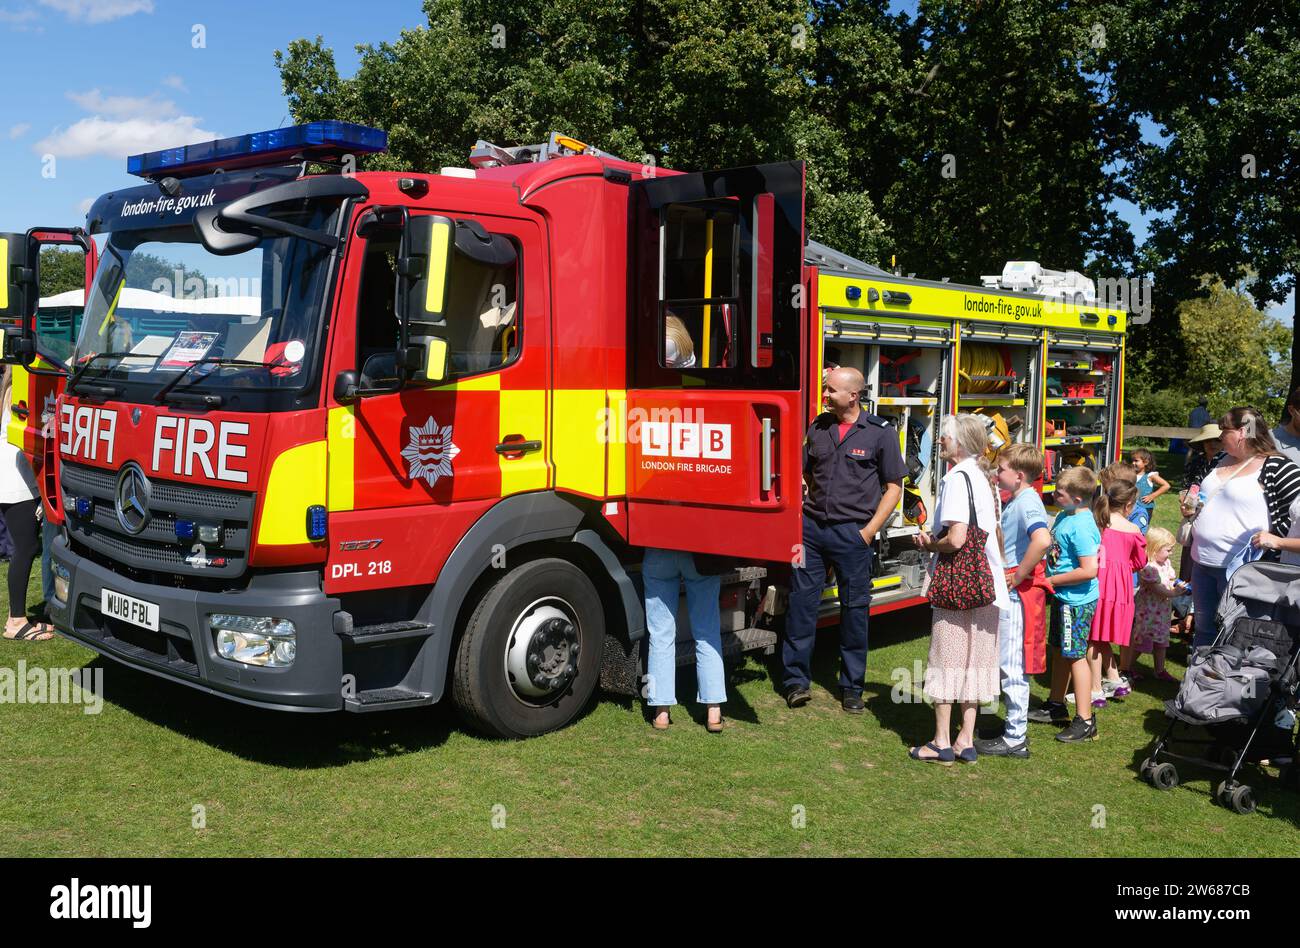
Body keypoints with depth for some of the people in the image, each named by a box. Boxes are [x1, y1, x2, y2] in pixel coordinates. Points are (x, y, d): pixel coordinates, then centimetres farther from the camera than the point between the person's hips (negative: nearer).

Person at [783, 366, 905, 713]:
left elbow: (893, 487, 0)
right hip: (812, 528, 3)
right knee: (801, 600, 2)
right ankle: (796, 679, 12)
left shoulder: (880, 433, -3)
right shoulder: (818, 427, 9)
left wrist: (869, 531, -7)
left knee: (855, 608, 5)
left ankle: (852, 687, 16)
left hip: (852, 532, -3)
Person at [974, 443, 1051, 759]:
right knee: (1011, 666, 17)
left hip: (1020, 593, -10)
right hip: (1010, 593, 10)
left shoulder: (1027, 502, -18)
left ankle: (1015, 740, 5)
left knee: (1012, 667, -3)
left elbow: (1041, 540, -36)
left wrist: (1018, 576, -26)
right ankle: (1015, 730, 28)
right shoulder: (1014, 502, 13)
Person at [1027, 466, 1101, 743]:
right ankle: (1056, 706, 36)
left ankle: (1085, 721, 5)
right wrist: (1045, 571, 7)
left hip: (1077, 601, -10)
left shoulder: (1081, 527, -24)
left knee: (1075, 655, -3)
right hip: (1063, 597, 10)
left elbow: (1089, 570, -29)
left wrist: (1052, 580, -20)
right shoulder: (1064, 516, 6)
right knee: (1059, 650, 20)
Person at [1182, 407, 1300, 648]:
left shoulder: (1276, 467, -11)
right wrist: (1192, 509, 11)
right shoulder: (1224, 463, 14)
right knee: (1203, 628, 16)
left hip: (1241, 566, -7)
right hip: (1202, 562, 8)